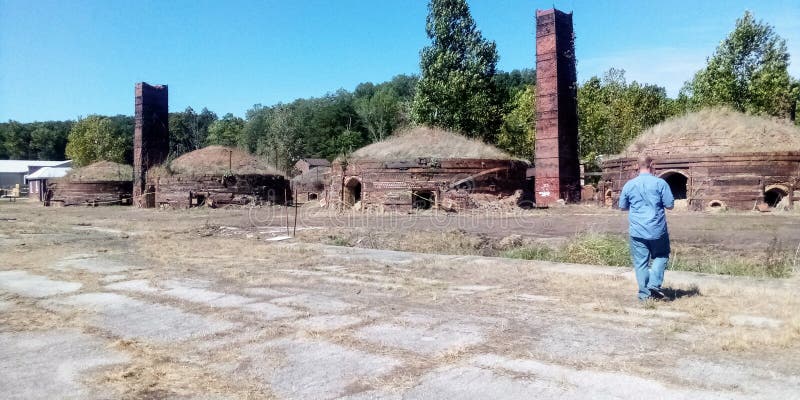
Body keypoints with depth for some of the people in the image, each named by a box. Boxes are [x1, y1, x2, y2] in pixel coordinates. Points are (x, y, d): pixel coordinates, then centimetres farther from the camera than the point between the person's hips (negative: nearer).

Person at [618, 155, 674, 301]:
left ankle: (644, 294, 10)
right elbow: (670, 205, -4)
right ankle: (654, 284, 4)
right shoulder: (660, 183, -7)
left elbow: (622, 207, 9)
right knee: (661, 256, 19)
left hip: (637, 231, 1)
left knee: (641, 262, 7)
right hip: (657, 230, -1)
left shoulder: (629, 185, 0)